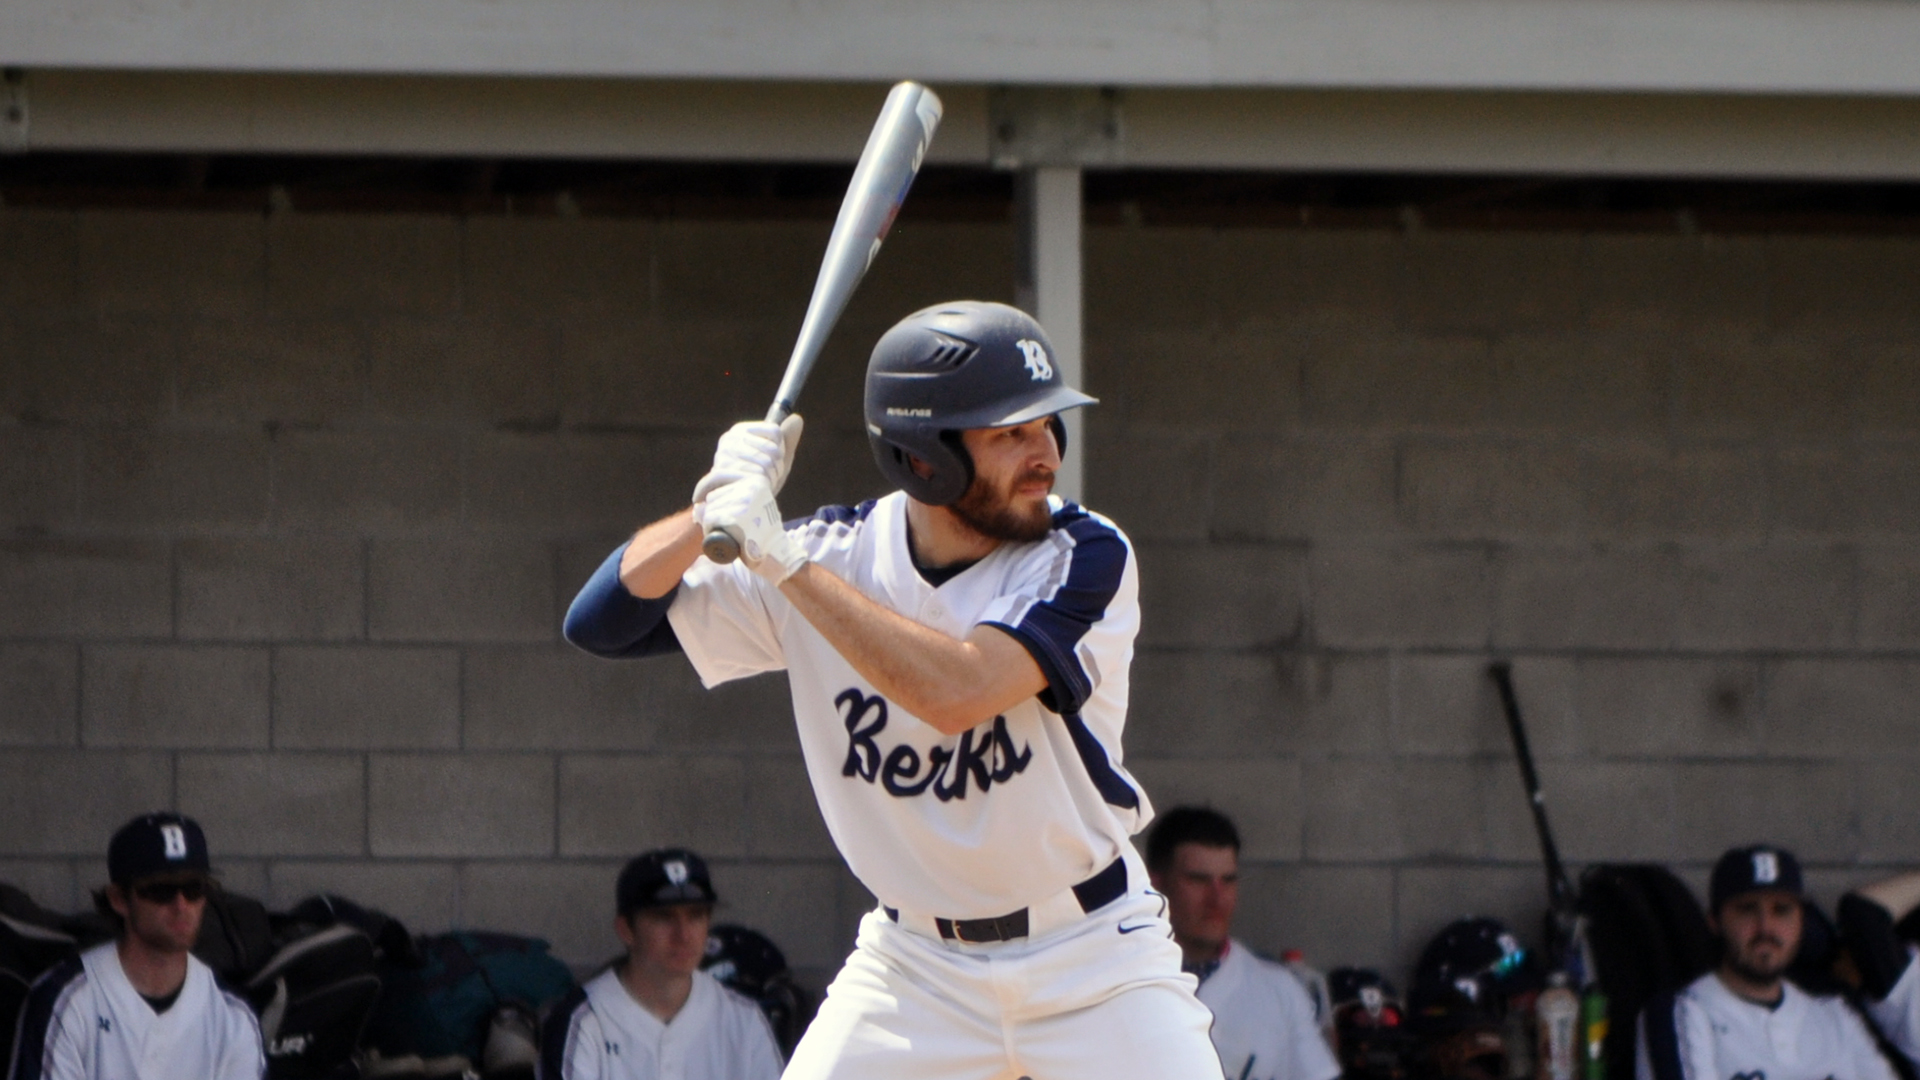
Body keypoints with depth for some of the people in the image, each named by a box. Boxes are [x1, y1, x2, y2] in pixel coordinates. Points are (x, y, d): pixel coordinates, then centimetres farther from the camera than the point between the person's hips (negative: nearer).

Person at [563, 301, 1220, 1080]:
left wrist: (783, 557, -31)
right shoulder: (838, 553, -6)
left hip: (1093, 957, -2)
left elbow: (957, 691, -32)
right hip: (913, 969, 2)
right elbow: (602, 623, -7)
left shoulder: (1085, 557, -14)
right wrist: (714, 510, -24)